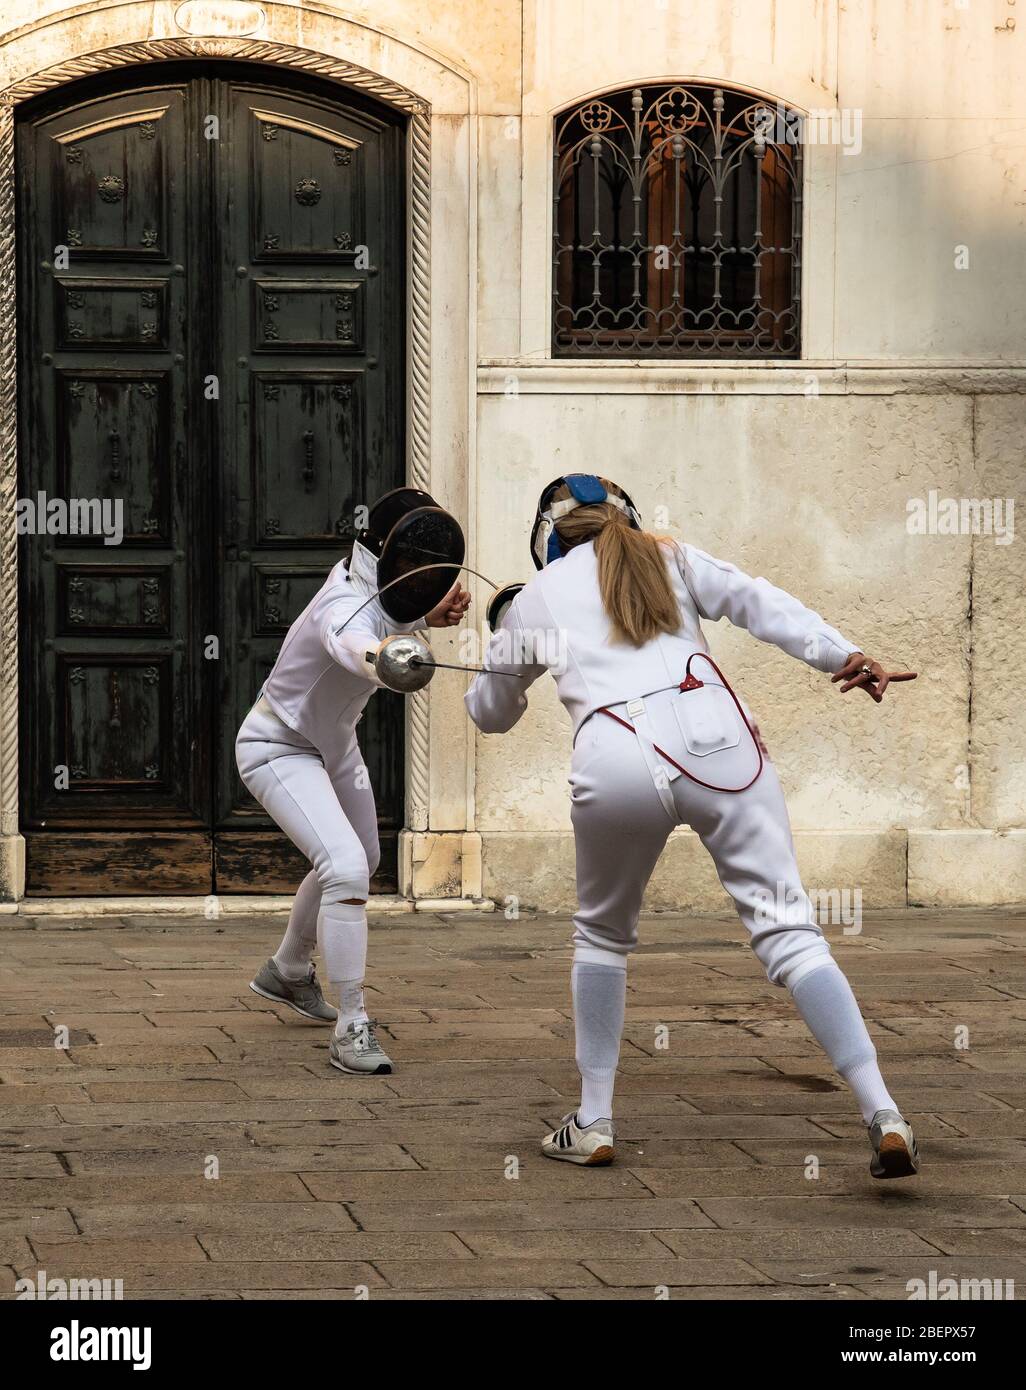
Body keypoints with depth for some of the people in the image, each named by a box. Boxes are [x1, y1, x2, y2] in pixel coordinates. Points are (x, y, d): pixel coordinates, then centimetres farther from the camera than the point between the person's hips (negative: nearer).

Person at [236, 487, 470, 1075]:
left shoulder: (371, 570, -14)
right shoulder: (347, 609, -38)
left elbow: (403, 612, 10)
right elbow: (356, 648, -64)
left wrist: (434, 613, -13)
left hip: (330, 741, 9)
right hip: (278, 749, -9)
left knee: (360, 861, 26)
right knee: (347, 870, -27)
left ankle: (288, 972, 48)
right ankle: (352, 1027, -20)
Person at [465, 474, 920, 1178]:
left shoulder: (535, 597, 25)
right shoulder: (669, 558, 24)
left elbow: (490, 712, 40)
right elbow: (758, 602, 5)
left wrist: (504, 639, 59)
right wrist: (844, 657, -6)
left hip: (616, 758, 0)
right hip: (712, 735, 0)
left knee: (603, 935, 26)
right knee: (788, 930, -3)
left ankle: (594, 1123, 23)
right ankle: (882, 1115, -17)